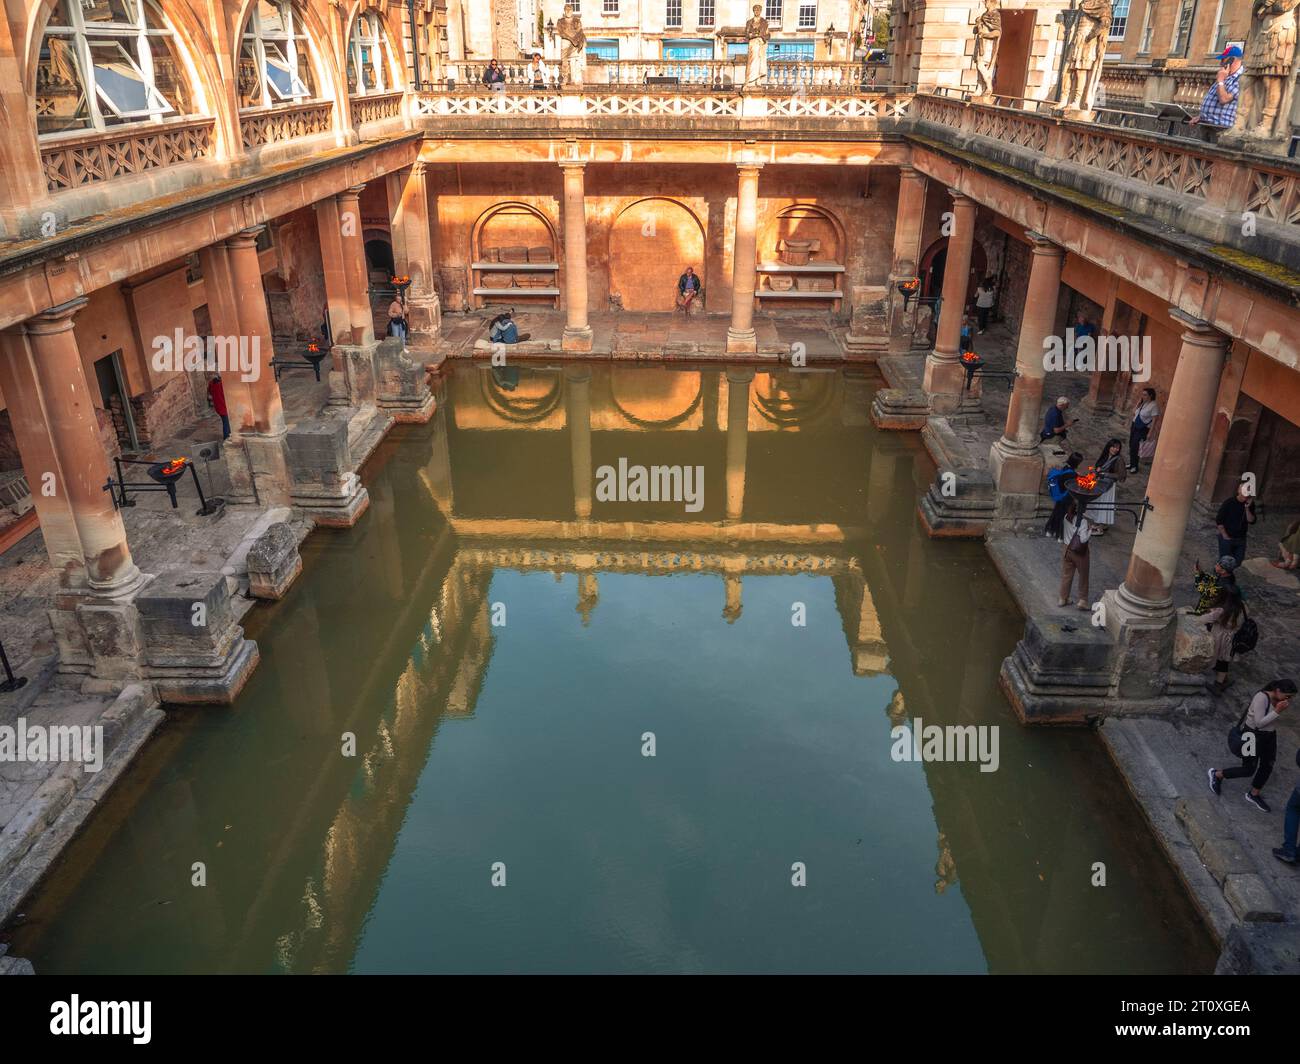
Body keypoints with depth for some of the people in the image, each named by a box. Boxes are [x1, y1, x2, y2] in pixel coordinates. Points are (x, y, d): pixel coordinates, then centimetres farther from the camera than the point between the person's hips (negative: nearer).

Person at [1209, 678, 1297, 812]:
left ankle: (1253, 795, 35)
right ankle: (1217, 774, 23)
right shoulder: (1262, 697, -27)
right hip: (1253, 735, -8)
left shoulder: (1278, 700, -3)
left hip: (1269, 736, 8)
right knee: (1248, 770, 1)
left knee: (1267, 767, 16)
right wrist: (1277, 711, -31)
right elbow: (1259, 722, -28)